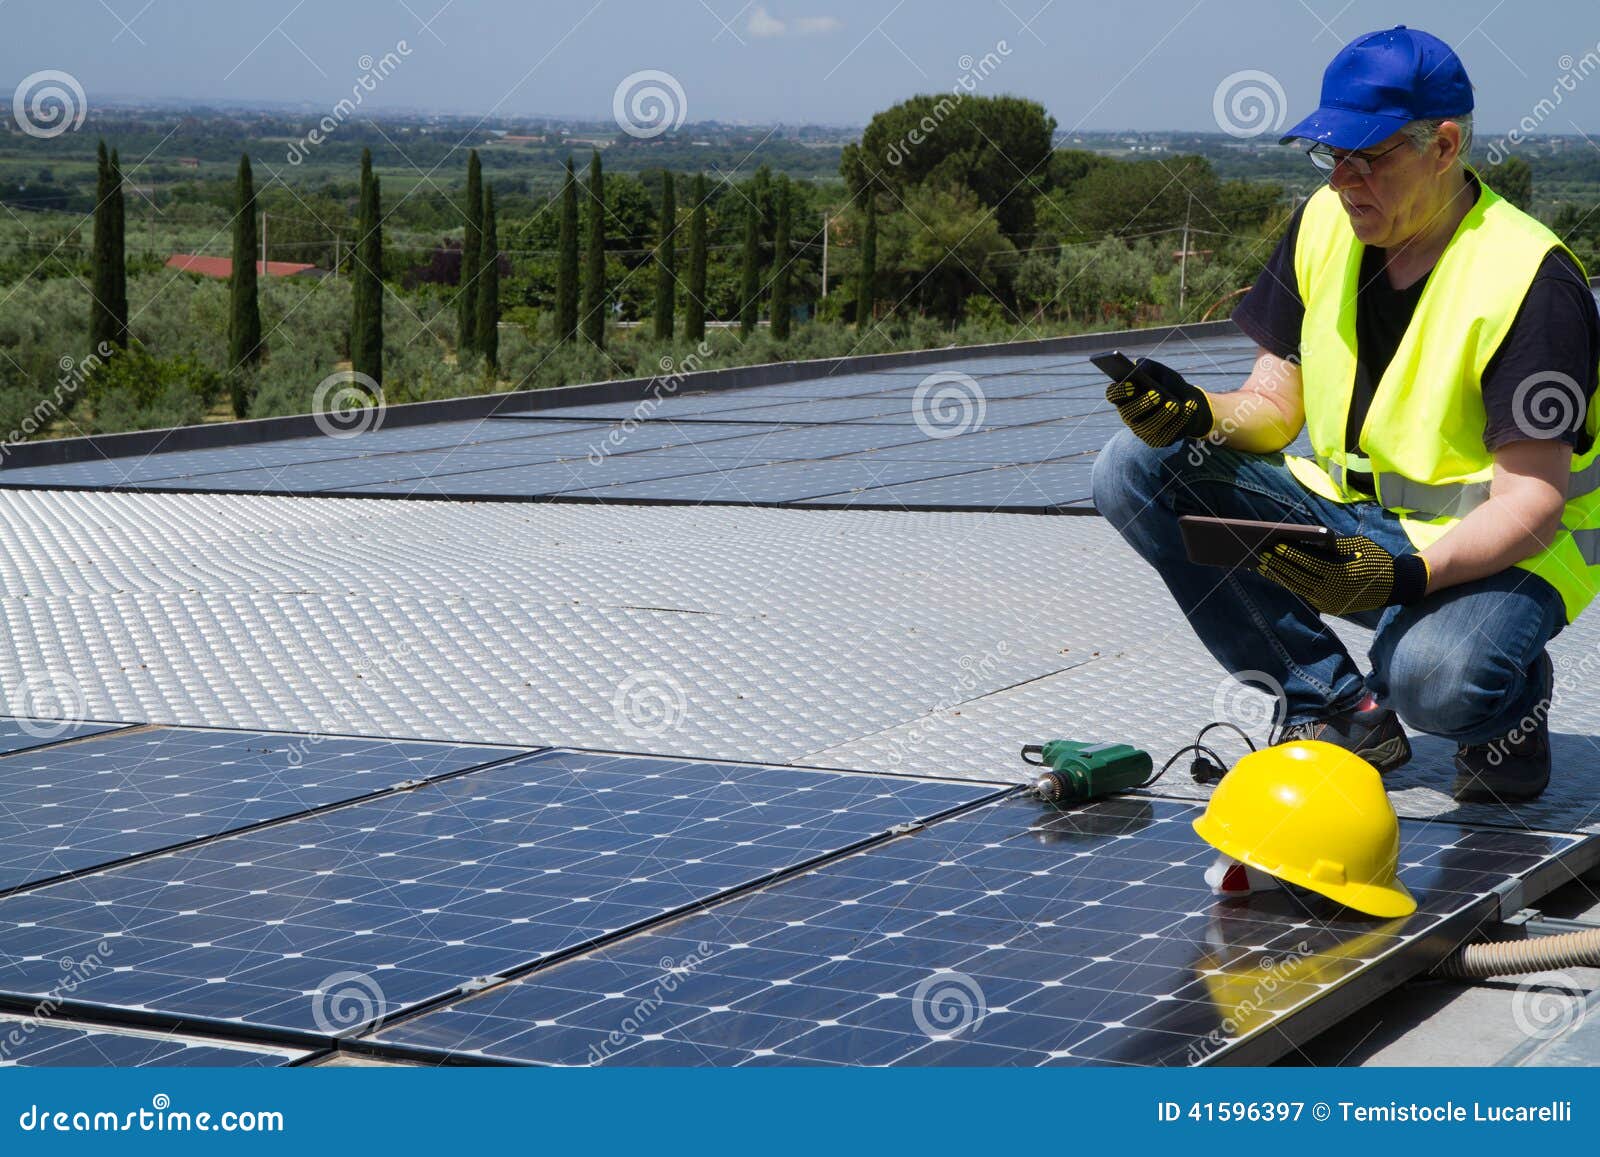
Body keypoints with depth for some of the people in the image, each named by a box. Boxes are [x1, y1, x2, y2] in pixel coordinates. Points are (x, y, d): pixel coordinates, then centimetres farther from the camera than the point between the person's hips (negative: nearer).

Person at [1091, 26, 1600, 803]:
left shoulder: (1530, 278, -19)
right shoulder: (1324, 225, 0)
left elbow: (1531, 501, -22)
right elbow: (1272, 407, 4)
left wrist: (1408, 575, -40)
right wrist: (1196, 415, -20)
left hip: (1498, 550, -7)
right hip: (1348, 522, 7)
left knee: (1431, 676, -41)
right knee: (1133, 471, -11)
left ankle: (1512, 694, 3)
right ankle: (1341, 711, -5)